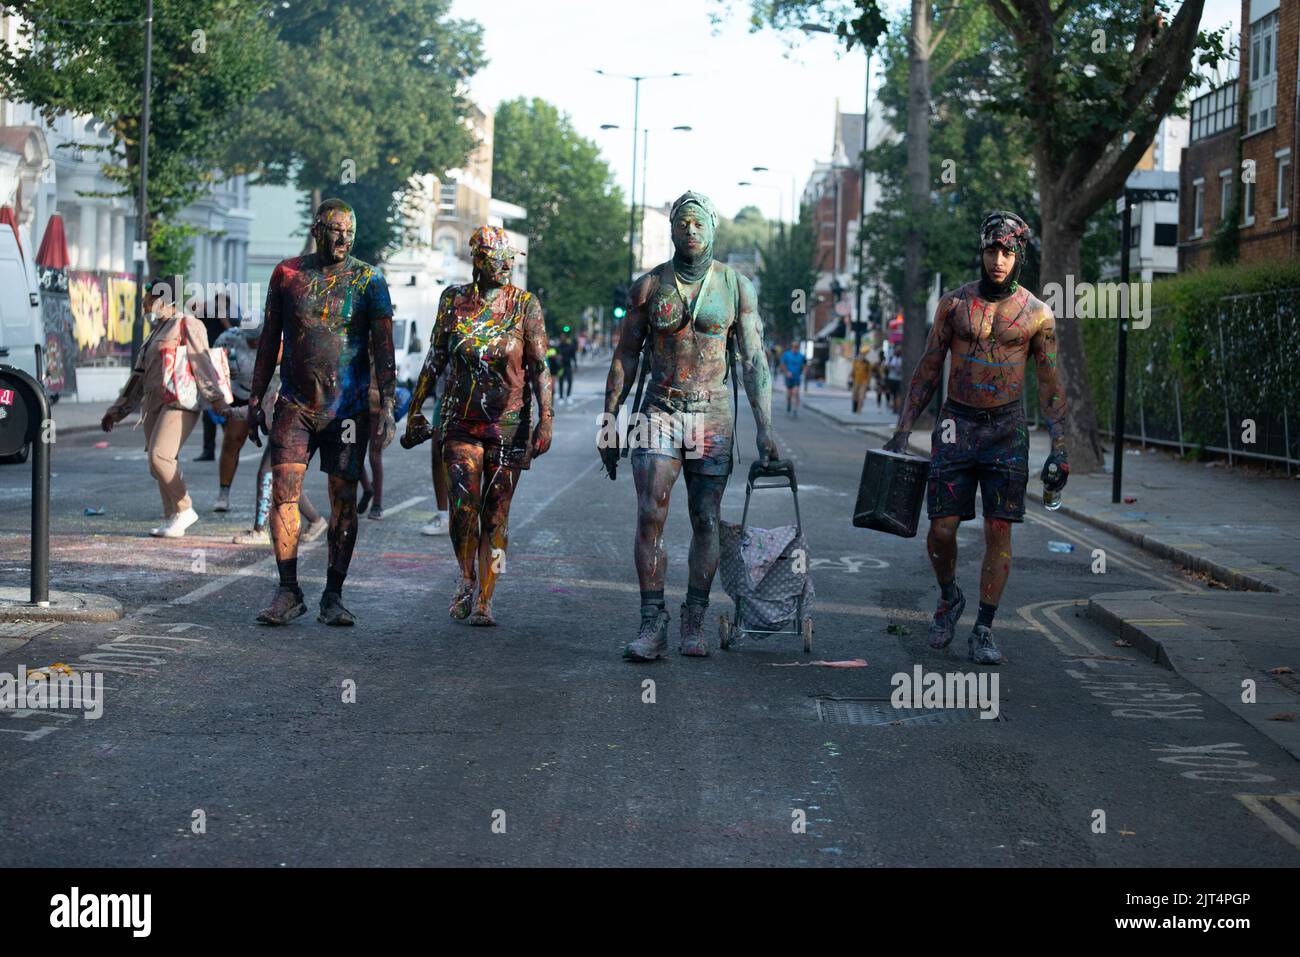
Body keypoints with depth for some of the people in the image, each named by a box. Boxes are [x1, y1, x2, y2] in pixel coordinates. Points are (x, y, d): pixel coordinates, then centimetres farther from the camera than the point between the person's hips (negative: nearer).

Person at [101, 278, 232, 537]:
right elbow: (139, 378, 27)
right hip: (154, 405, 9)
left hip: (180, 402, -9)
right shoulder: (156, 334, 24)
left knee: (160, 456, -21)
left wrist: (217, 401, -20)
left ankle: (184, 509, -9)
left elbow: (202, 365, -11)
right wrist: (117, 410, 27)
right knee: (159, 465, 2)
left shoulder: (186, 325, -1)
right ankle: (171, 521, 5)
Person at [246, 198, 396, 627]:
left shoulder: (368, 280, -1)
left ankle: (333, 596, 9)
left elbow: (383, 346, -5)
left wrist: (387, 405, -14)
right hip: (296, 404, 2)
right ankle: (288, 592, 1)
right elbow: (270, 339, 13)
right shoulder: (287, 274, 6)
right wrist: (255, 398, 10)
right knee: (283, 493, -7)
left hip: (348, 408, -1)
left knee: (343, 502, 1)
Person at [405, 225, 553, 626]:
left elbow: (539, 367, -2)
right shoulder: (454, 299, 4)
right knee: (463, 506, -12)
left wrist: (545, 421, -10)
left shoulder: (525, 305, -1)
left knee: (495, 514, 1)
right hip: (461, 419, 1)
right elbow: (435, 360, 12)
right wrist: (415, 409, 13)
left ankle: (484, 600, 11)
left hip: (508, 423, -1)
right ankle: (467, 578, 14)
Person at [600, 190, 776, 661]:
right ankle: (652, 624, -8)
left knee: (706, 520, 2)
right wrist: (608, 420, 3)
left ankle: (694, 623, 13)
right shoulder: (649, 286, 3)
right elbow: (625, 357, 8)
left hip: (713, 416, 0)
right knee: (650, 515, -11)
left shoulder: (735, 287, 2)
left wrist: (764, 427, -4)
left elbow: (753, 361, 2)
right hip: (659, 413, 0)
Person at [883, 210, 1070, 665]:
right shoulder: (954, 303, 3)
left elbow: (1049, 385, 5)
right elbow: (928, 370, 7)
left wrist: (1059, 449, -1)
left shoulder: (1037, 315, 0)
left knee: (998, 532, -2)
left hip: (1007, 428, -1)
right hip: (956, 424, 1)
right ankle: (949, 597, 27)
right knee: (941, 529, -3)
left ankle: (983, 632, 7)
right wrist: (902, 431, 2)